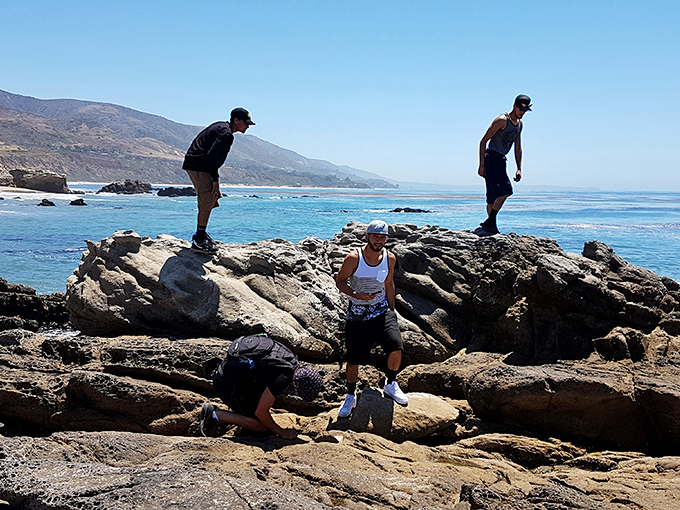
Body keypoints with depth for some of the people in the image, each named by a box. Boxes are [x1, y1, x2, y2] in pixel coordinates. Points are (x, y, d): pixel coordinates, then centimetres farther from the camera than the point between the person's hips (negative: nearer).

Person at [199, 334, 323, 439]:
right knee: (262, 426, -6)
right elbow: (260, 412, -18)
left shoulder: (292, 359, -1)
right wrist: (281, 432, -4)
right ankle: (215, 415, -4)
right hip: (228, 383, -9)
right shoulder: (283, 379, -27)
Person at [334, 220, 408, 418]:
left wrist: (391, 311, 16)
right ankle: (350, 396, 26)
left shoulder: (390, 259, -1)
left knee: (396, 347, -17)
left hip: (381, 311, 3)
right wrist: (356, 295, -21)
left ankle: (391, 385, 10)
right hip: (357, 314, -2)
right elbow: (340, 281, -4)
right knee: (353, 359, 2)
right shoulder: (354, 258, -14)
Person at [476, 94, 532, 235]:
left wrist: (519, 169, 15)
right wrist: (482, 165, -16)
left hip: (501, 160, 9)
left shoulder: (519, 123, 15)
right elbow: (483, 141, -12)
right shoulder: (502, 120, -11)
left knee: (494, 196, 8)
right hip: (492, 158, -9)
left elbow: (518, 148, 23)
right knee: (505, 191, -18)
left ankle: (491, 227, 11)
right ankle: (490, 223, -15)